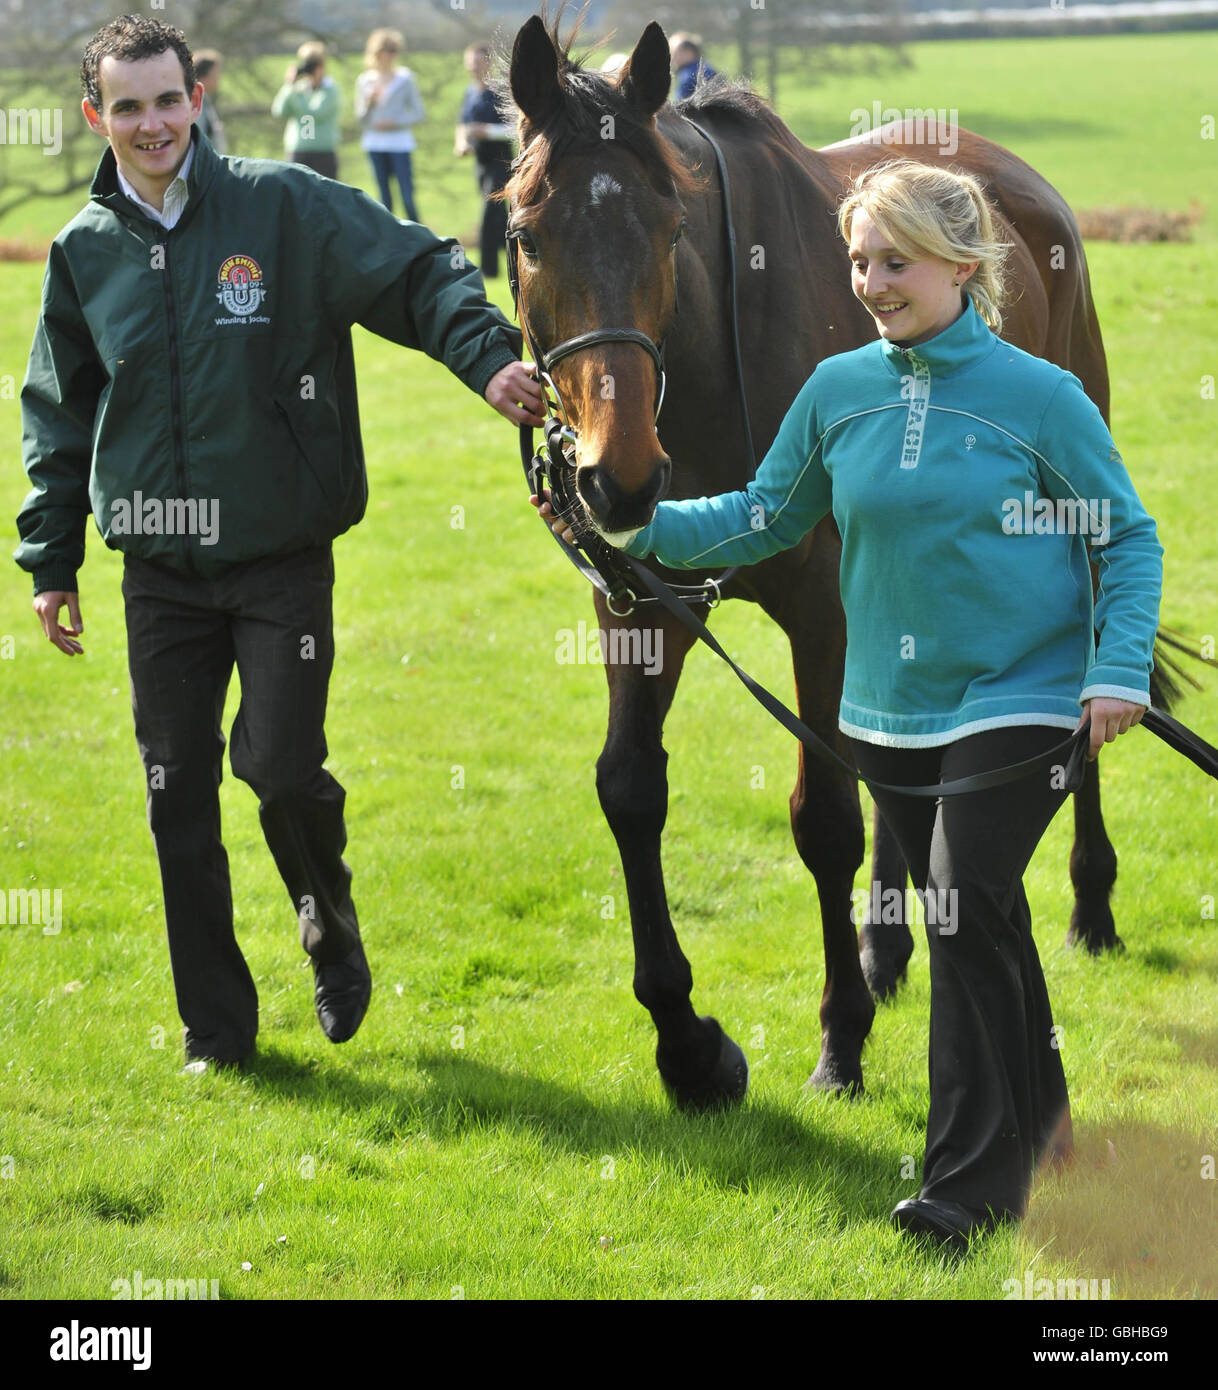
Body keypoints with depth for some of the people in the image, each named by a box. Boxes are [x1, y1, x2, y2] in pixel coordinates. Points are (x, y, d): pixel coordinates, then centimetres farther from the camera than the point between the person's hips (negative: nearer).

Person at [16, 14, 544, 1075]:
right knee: (179, 794, 5)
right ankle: (216, 1028, 16)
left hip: (281, 556, -3)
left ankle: (333, 928, 23)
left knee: (283, 767, -10)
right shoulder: (86, 250, 5)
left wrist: (487, 355, -29)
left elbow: (416, 273, -11)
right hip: (162, 570, 3)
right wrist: (50, 559, 12)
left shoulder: (285, 208, -6)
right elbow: (60, 414, 15)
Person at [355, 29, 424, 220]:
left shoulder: (405, 78, 2)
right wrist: (369, 102, -10)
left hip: (399, 143, -3)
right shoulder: (365, 80, 8)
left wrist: (395, 123, -11)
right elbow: (360, 118, 10)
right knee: (385, 199, 6)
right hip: (375, 144, 3)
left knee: (408, 199, -10)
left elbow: (419, 113, 2)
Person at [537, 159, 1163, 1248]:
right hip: (892, 706, 5)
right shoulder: (839, 390, 2)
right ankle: (1038, 1123, 35)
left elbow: (1128, 537, -3)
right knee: (978, 922, 16)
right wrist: (633, 527, -3)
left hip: (1017, 698, -5)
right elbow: (765, 519, 9)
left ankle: (974, 1180, -10)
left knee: (965, 914, -15)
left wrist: (1119, 670, -14)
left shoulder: (1039, 395, -10)